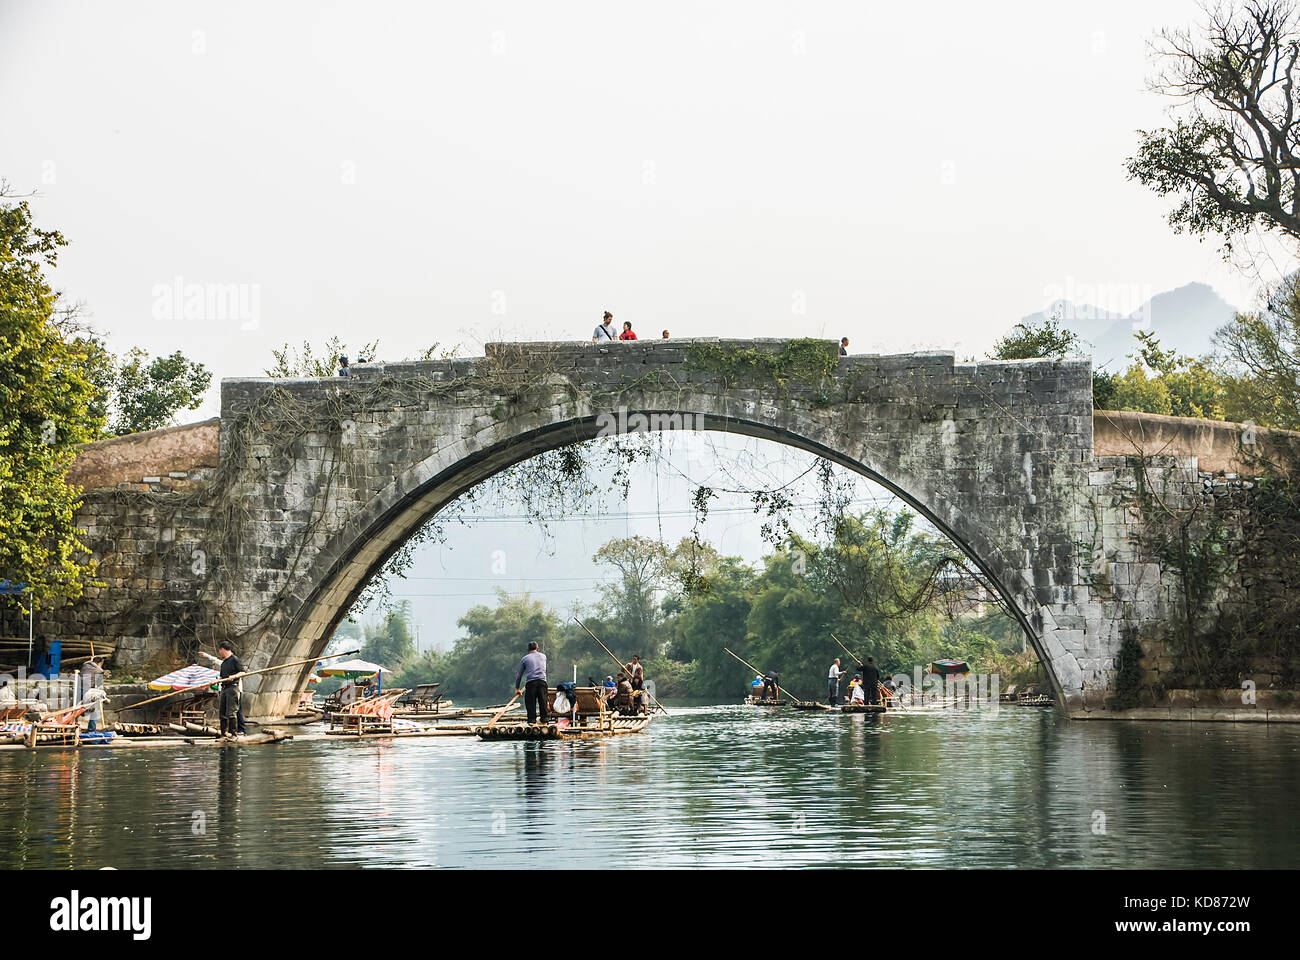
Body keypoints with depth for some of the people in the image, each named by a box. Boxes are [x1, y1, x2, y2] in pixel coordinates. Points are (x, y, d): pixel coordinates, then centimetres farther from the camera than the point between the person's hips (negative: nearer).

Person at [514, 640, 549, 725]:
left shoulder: (525, 659, 13)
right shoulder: (543, 656, 19)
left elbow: (519, 675, 17)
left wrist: (517, 688, 25)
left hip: (530, 682, -2)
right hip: (542, 681, 2)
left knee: (530, 703, 0)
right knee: (543, 702, 4)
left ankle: (531, 720, -4)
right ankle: (544, 719, 3)